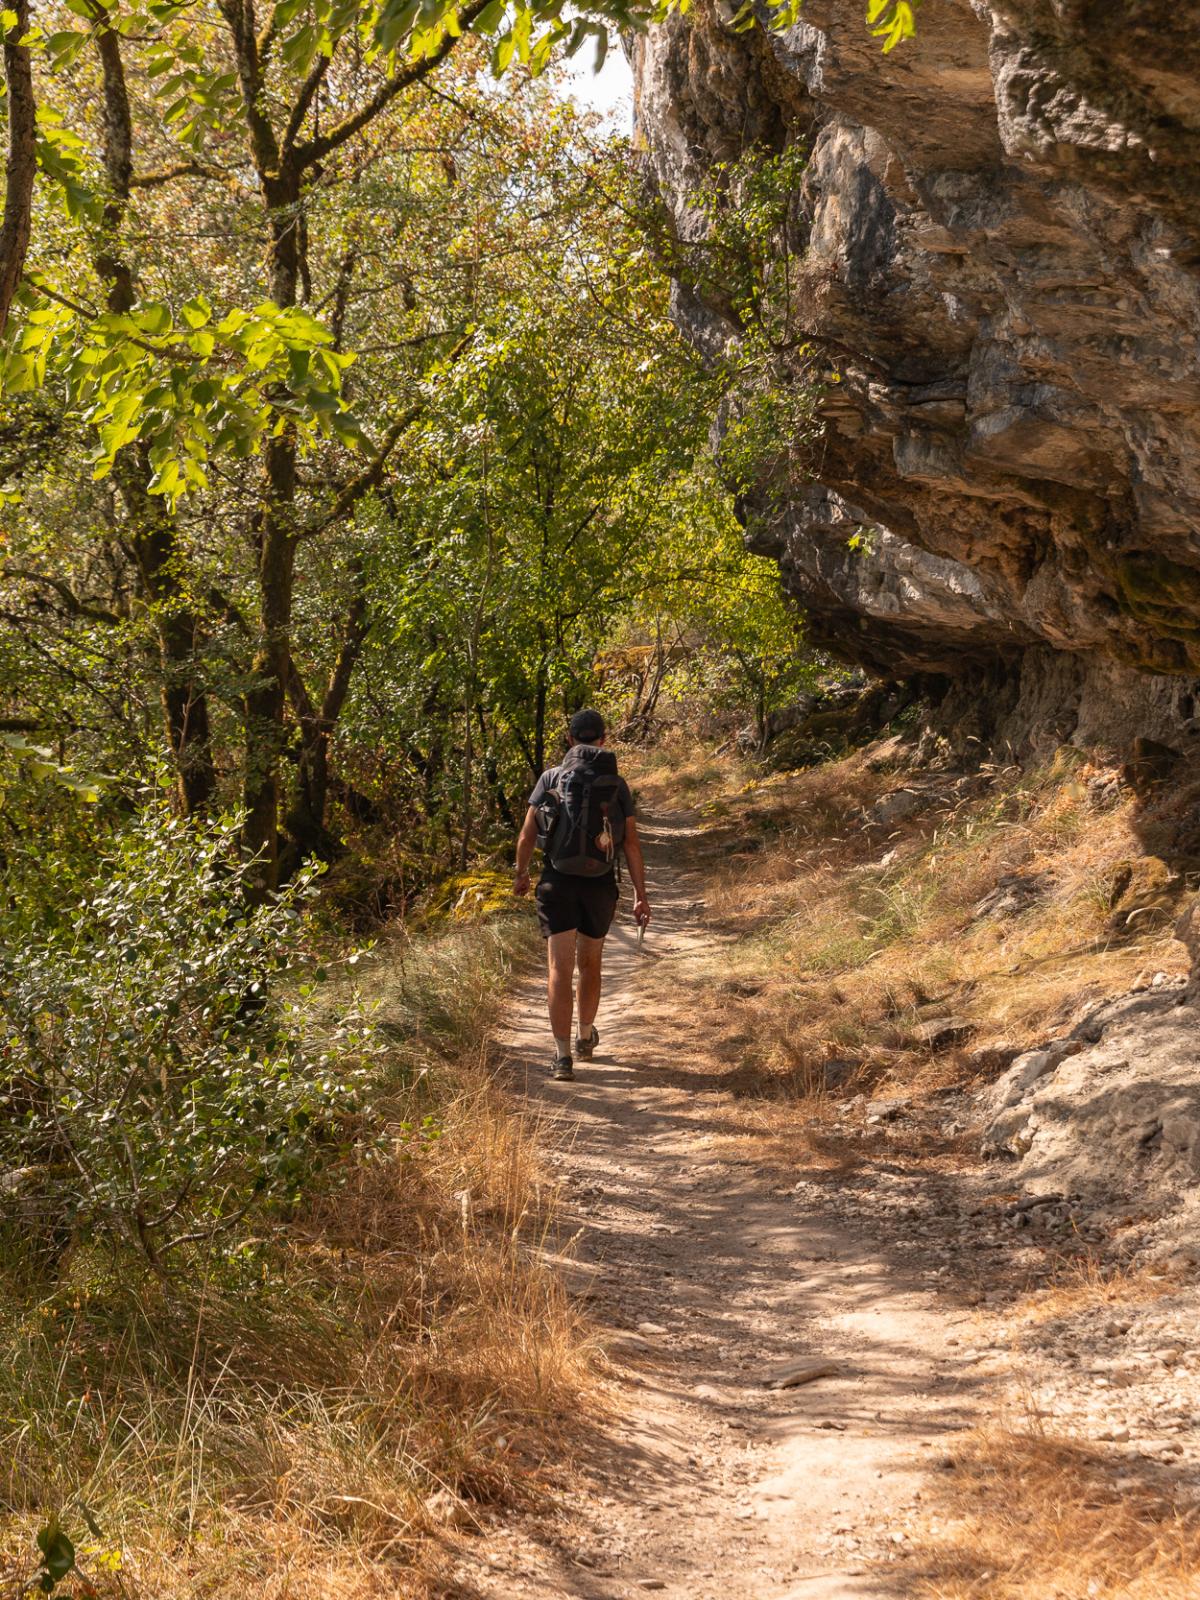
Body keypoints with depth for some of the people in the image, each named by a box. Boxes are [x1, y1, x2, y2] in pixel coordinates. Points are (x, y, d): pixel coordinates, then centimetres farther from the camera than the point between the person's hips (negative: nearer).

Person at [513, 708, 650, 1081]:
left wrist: (521, 873, 15)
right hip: (600, 884, 1)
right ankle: (585, 1038, 38)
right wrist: (640, 895, 2)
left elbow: (528, 833, -1)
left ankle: (562, 1055, -13)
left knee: (560, 970, -4)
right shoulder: (616, 784, 0)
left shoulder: (551, 778, -1)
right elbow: (631, 843, -2)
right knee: (590, 963, 20)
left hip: (557, 883, -1)